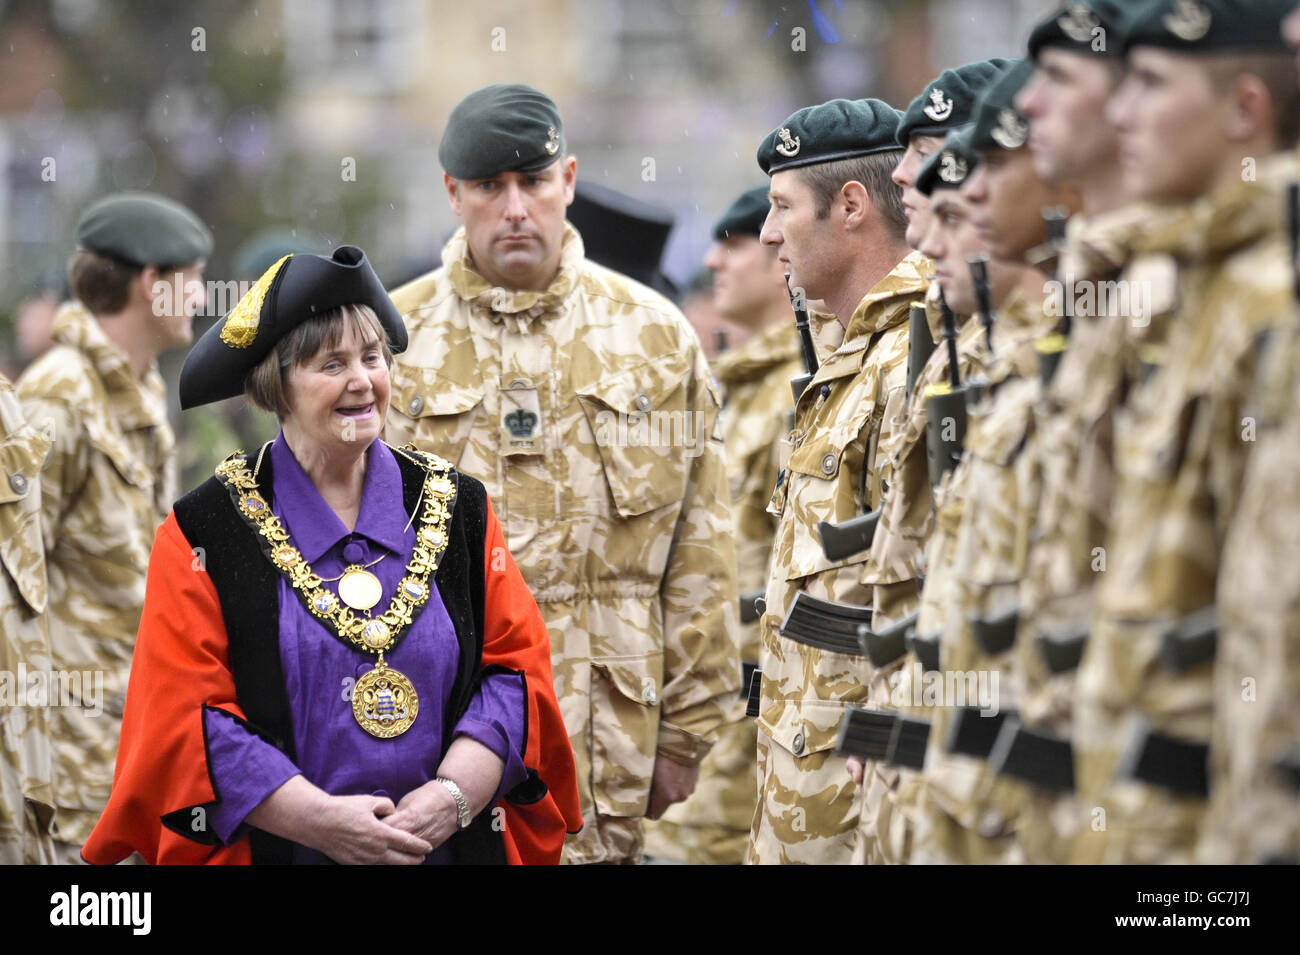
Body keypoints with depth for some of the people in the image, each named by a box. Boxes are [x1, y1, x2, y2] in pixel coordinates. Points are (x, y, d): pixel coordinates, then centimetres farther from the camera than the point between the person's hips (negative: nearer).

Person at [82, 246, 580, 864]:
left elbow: (518, 666, 1)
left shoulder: (458, 507, 5)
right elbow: (185, 715, -9)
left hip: (451, 843, 2)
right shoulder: (202, 532, -4)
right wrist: (322, 821, -18)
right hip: (278, 848, -2)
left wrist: (454, 795, -14)